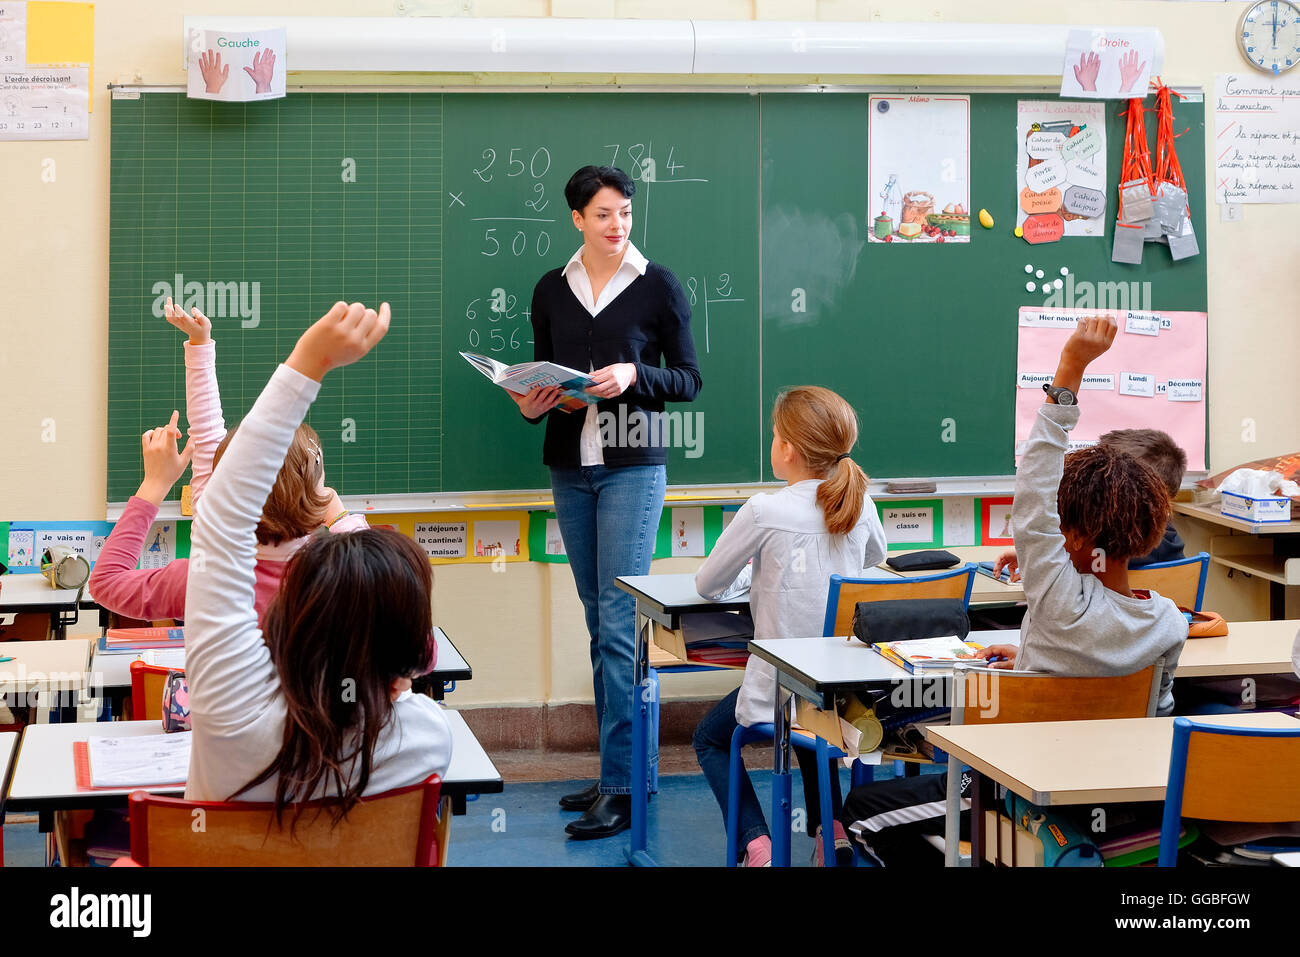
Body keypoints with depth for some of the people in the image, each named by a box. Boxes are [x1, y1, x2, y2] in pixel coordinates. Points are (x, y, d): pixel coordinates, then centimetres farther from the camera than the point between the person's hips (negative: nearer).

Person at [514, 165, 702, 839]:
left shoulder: (658, 286, -1)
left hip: (633, 464, -5)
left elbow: (689, 379, 1)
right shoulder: (552, 290, 10)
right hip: (570, 467, 5)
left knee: (620, 620, -10)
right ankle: (621, 770, 17)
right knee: (598, 620, 9)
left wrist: (634, 375, -16)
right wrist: (531, 403, -4)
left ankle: (621, 789, -9)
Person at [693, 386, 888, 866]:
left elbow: (707, 586, -4)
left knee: (710, 739, 24)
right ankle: (830, 828, 21)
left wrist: (751, 567, 17)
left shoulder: (764, 512, -18)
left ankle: (757, 844, 4)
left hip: (781, 690, -5)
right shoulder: (860, 503, -3)